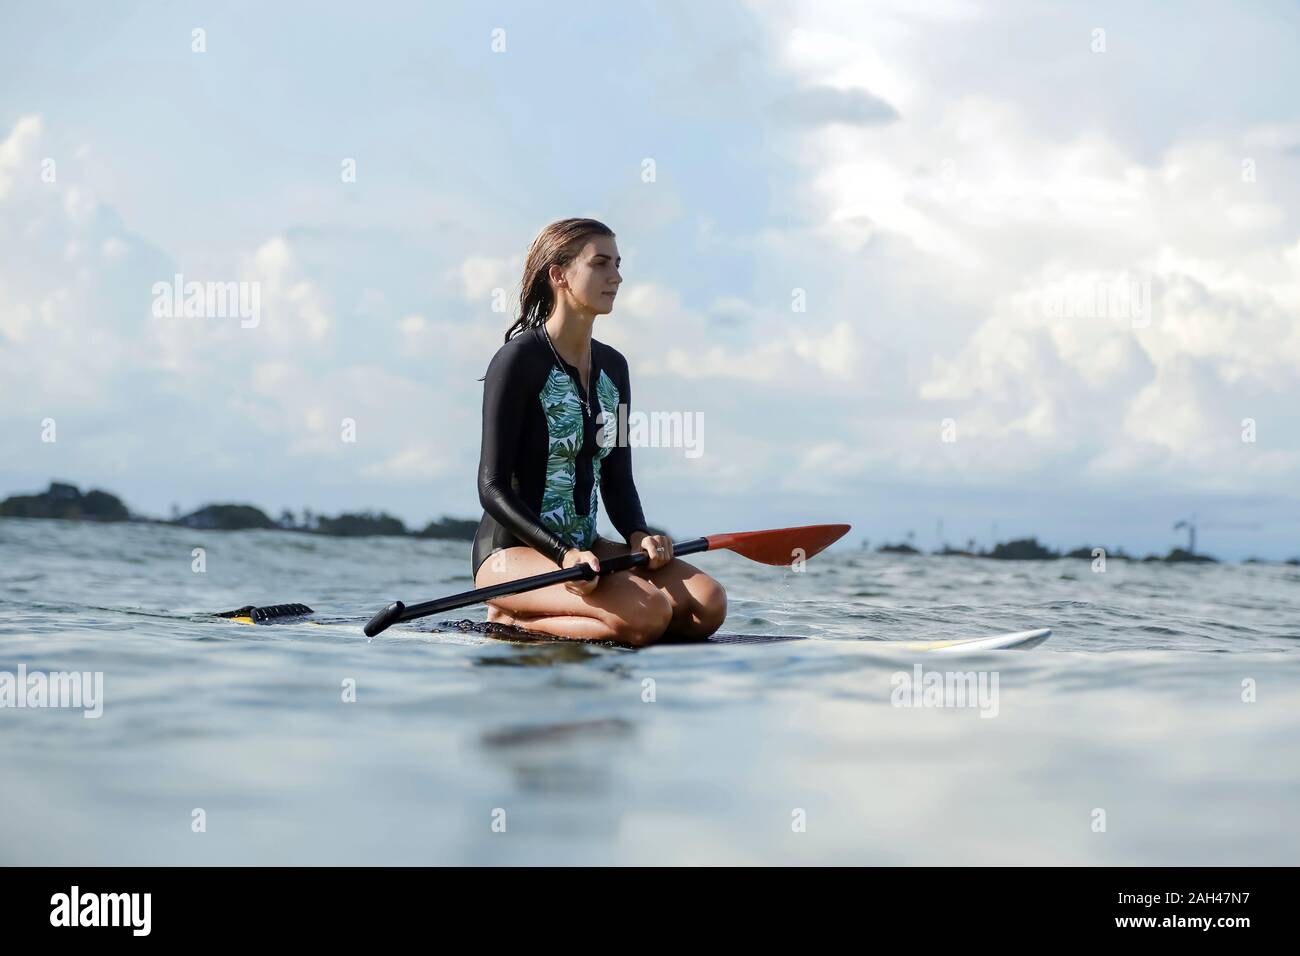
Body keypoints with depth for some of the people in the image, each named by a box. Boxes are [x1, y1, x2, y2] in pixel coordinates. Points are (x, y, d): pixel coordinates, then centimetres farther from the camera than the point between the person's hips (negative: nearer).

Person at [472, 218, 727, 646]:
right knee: (647, 614, -30)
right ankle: (512, 621, -6)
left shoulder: (612, 366, 12)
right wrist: (564, 553, -25)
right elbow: (493, 488, -14)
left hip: (585, 548, 8)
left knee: (708, 603, -15)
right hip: (513, 551, -8)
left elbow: (617, 481, 14)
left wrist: (639, 536, -7)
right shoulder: (518, 360, -11)